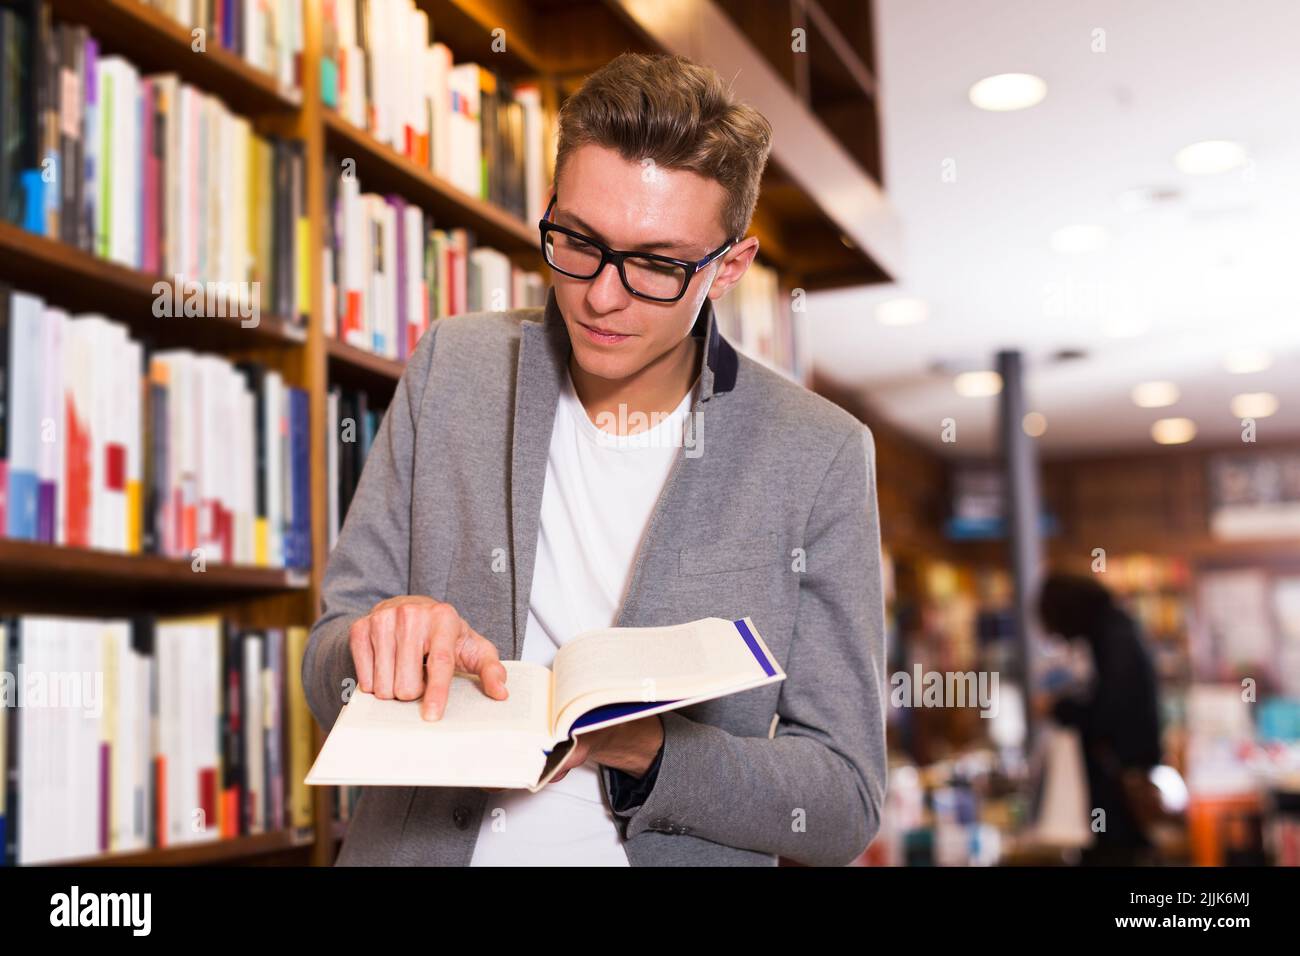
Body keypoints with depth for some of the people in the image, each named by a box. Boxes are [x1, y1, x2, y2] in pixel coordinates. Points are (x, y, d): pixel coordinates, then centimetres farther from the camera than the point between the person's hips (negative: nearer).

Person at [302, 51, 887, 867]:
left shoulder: (819, 457, -6)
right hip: (419, 845, 2)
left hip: (669, 854, -2)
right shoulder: (452, 370, 1)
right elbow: (331, 669, 5)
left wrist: (641, 750, -19)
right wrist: (387, 639, -16)